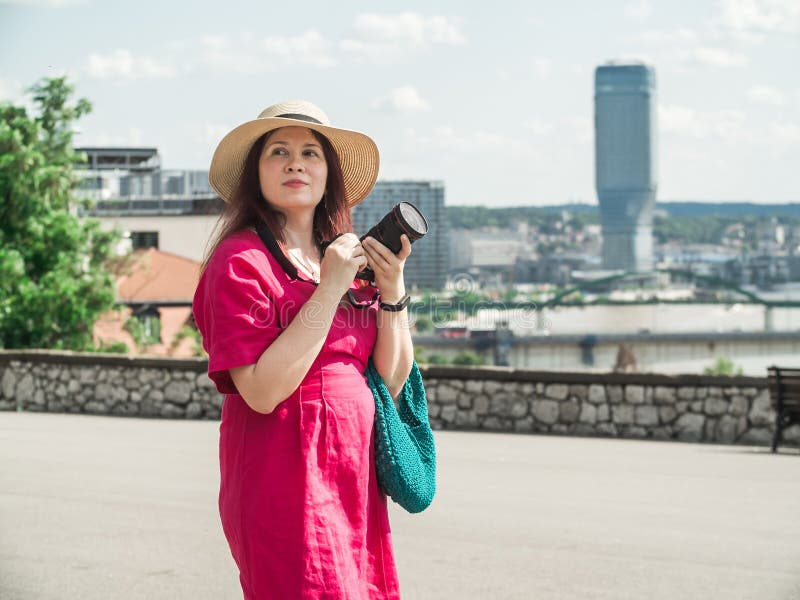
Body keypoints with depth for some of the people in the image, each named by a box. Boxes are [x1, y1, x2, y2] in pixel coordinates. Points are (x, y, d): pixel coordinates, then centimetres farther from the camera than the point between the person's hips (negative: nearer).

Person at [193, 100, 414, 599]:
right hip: (287, 479, -7)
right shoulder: (241, 260, -8)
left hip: (354, 481, 7)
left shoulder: (348, 259, 13)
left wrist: (392, 291, -4)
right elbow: (262, 391, -19)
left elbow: (391, 383, 10)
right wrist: (329, 290, -17)